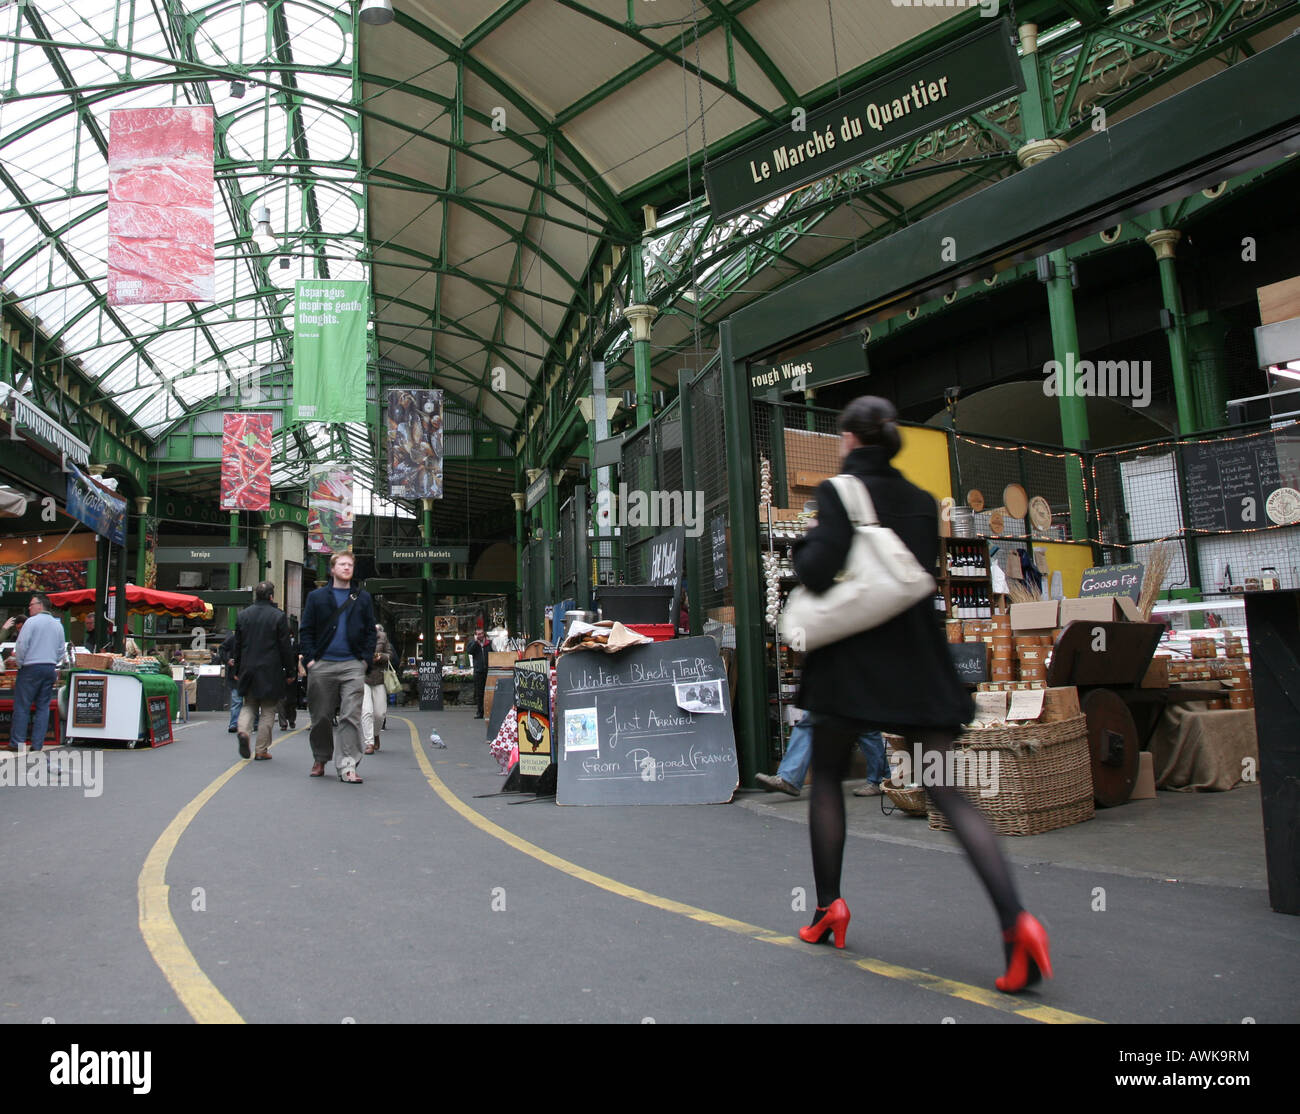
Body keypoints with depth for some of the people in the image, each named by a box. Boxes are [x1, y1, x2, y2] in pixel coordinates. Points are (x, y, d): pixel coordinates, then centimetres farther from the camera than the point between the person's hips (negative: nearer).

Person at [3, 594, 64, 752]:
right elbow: (61, 650, 14)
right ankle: (37, 744, 7)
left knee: (22, 706, 1)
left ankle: (17, 743, 3)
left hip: (31, 668, -5)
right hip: (50, 668, 6)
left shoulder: (32, 622, -7)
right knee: (43, 706, 7)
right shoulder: (58, 625, 11)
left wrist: (20, 663, 4)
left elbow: (21, 646, -9)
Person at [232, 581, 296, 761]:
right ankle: (262, 750, 6)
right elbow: (285, 647, -7)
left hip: (248, 670, 4)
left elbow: (237, 645, 10)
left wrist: (237, 670, 17)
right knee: (268, 710, 5)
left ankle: (243, 731, -11)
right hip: (270, 672, -4)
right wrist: (290, 671, 0)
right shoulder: (278, 616, -8)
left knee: (248, 705, 18)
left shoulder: (243, 615, 6)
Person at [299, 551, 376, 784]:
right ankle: (320, 759, 26)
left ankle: (347, 766, -8)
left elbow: (370, 631, 12)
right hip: (322, 665, 0)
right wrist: (310, 658, -4)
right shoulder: (317, 597, 10)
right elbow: (306, 630, 7)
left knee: (351, 717, -8)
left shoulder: (363, 598, 13)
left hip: (352, 665, 0)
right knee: (321, 716, 7)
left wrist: (365, 659, 1)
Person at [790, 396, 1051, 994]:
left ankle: (829, 906, 21)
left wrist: (805, 547, 3)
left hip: (851, 660, -4)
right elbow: (924, 567, 16)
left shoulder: (839, 491, -7)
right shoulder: (921, 500, 10)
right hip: (919, 663, 5)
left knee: (826, 779, 15)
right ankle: (1016, 920, -12)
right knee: (948, 792, 2)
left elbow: (817, 571, -17)